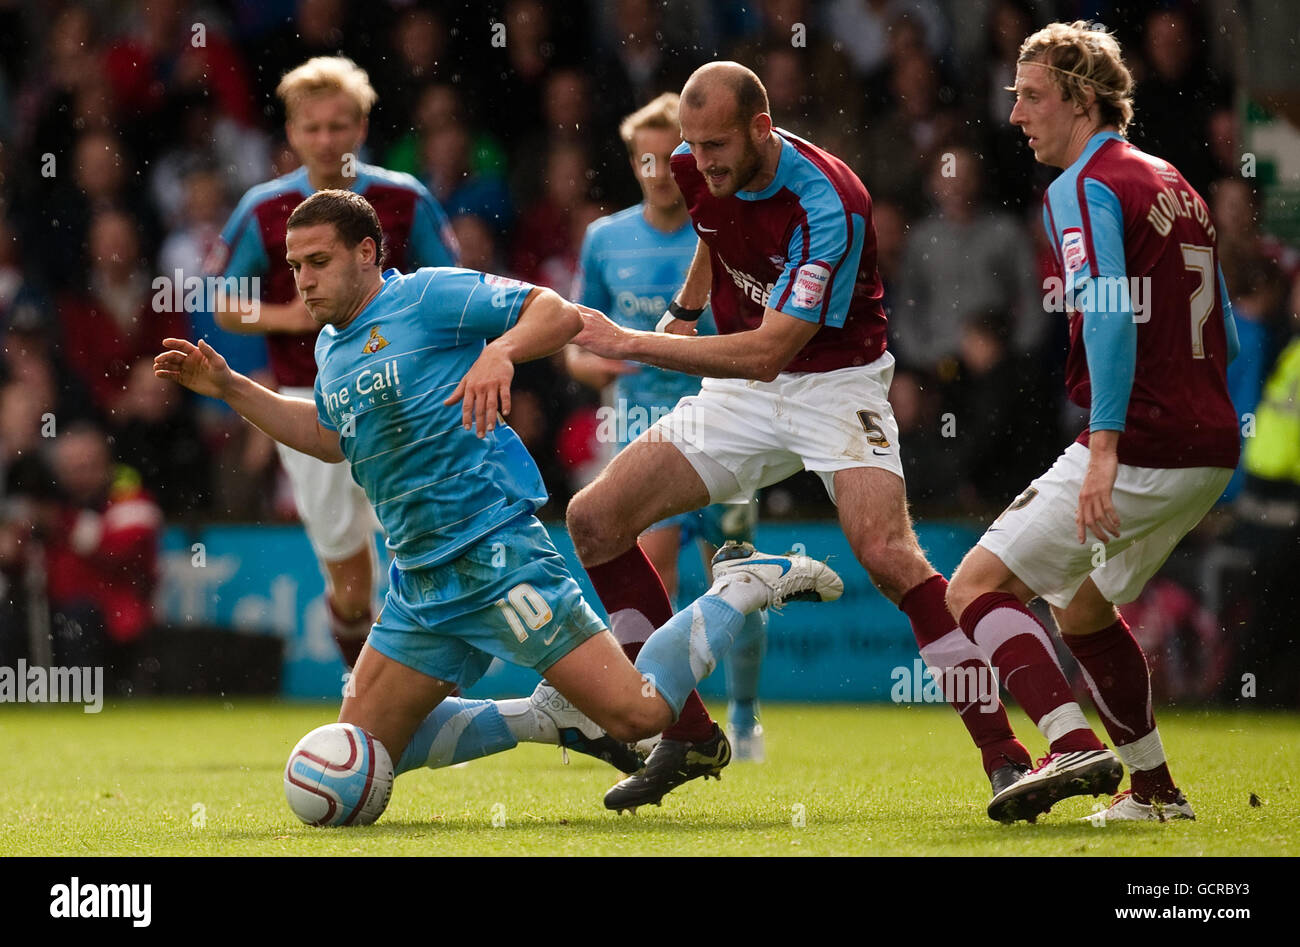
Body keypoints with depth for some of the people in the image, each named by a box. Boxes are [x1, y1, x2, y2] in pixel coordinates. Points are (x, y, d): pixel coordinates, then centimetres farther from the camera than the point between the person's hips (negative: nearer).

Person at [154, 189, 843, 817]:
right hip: (421, 581, 9)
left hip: (496, 551, -9)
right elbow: (328, 437, 35)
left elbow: (559, 313, -12)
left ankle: (742, 587, 8)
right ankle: (554, 718, 17)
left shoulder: (427, 295, -8)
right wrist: (228, 388, 26)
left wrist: (499, 353, -31)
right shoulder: (331, 347, 17)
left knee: (638, 714, -18)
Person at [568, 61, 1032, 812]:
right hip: (740, 391, 7)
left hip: (834, 383, -7)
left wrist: (633, 345, -32)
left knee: (889, 554, -29)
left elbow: (767, 351, -32)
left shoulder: (827, 204, -29)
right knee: (594, 519, -5)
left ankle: (1005, 756, -23)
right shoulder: (698, 169, -7)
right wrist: (686, 308, 27)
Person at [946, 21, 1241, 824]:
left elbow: (1110, 312, -24)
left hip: (1140, 450, -9)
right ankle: (1155, 789, 27)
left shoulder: (1083, 189, -9)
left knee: (977, 588, -7)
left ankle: (1074, 748, -24)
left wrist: (1106, 447, -30)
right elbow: (1225, 336, 23)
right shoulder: (1174, 186, 19)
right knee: (1084, 611, 26)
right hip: (1209, 451, 9)